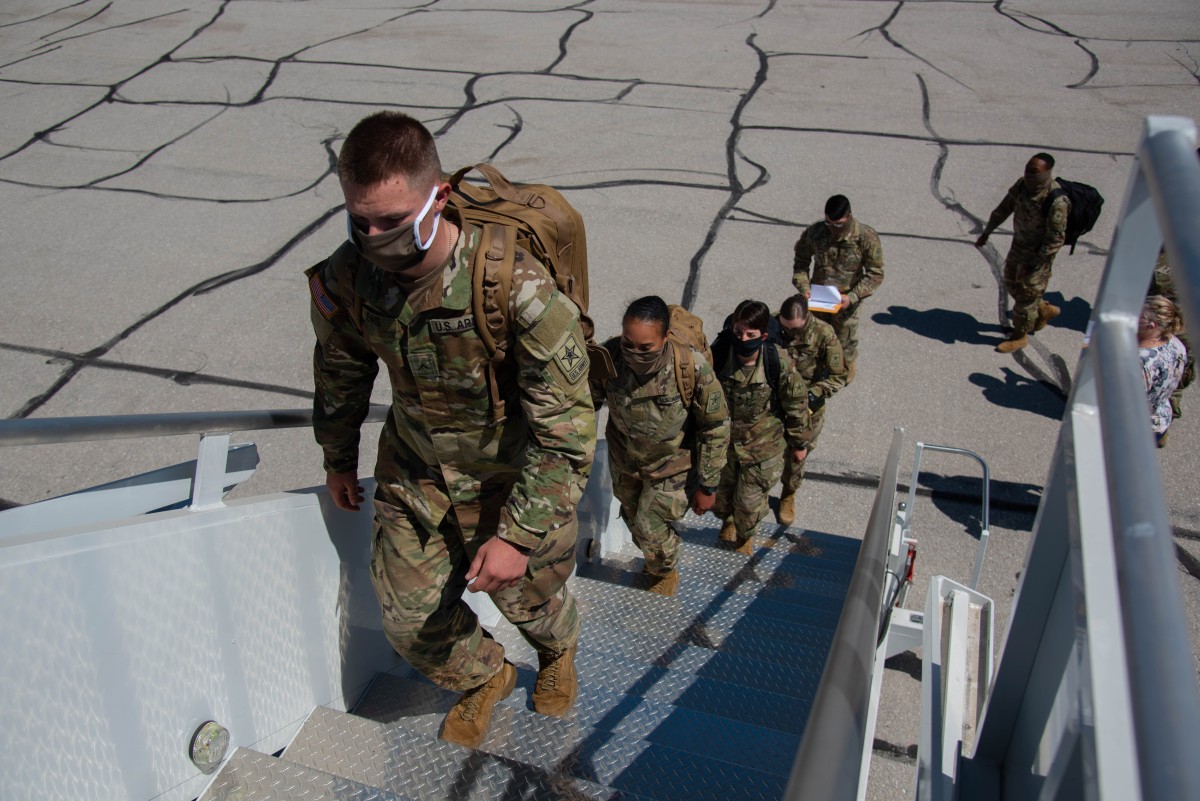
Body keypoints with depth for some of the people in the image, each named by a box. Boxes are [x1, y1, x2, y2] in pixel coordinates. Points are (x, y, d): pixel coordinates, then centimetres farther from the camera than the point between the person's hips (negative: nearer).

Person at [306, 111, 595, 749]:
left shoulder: (513, 285, -35)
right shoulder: (343, 279, -18)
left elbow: (567, 427, -29)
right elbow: (339, 373, 5)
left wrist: (520, 534, -29)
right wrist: (338, 460, 18)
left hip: (516, 477, -4)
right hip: (413, 475, 4)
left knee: (529, 600, 19)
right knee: (409, 616, 13)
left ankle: (558, 654, 60)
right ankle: (484, 677, 48)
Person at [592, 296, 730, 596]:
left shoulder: (692, 367, -33)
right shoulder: (609, 356, -27)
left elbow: (715, 428, -19)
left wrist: (707, 487, -13)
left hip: (668, 466, -3)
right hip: (623, 461, 4)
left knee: (651, 529, 3)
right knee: (633, 518, 23)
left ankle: (666, 574, 39)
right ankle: (653, 561, 58)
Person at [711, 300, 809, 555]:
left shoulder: (779, 362, -26)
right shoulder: (718, 354, -21)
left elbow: (796, 405, -9)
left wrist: (799, 443, 2)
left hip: (761, 446, -2)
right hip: (722, 441, 2)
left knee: (749, 502, 11)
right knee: (719, 496, 20)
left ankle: (744, 536, 47)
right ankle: (728, 519, 58)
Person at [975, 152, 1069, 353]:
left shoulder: (1056, 202, -30)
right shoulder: (1021, 185, -8)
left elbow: (1056, 239, -25)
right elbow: (1003, 209, 9)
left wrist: (1034, 263, -23)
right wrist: (986, 232, 14)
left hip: (1039, 254, -7)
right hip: (1018, 246, 8)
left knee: (1026, 295, 6)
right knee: (1012, 285, 22)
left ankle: (1019, 336, 26)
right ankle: (1045, 310, 45)